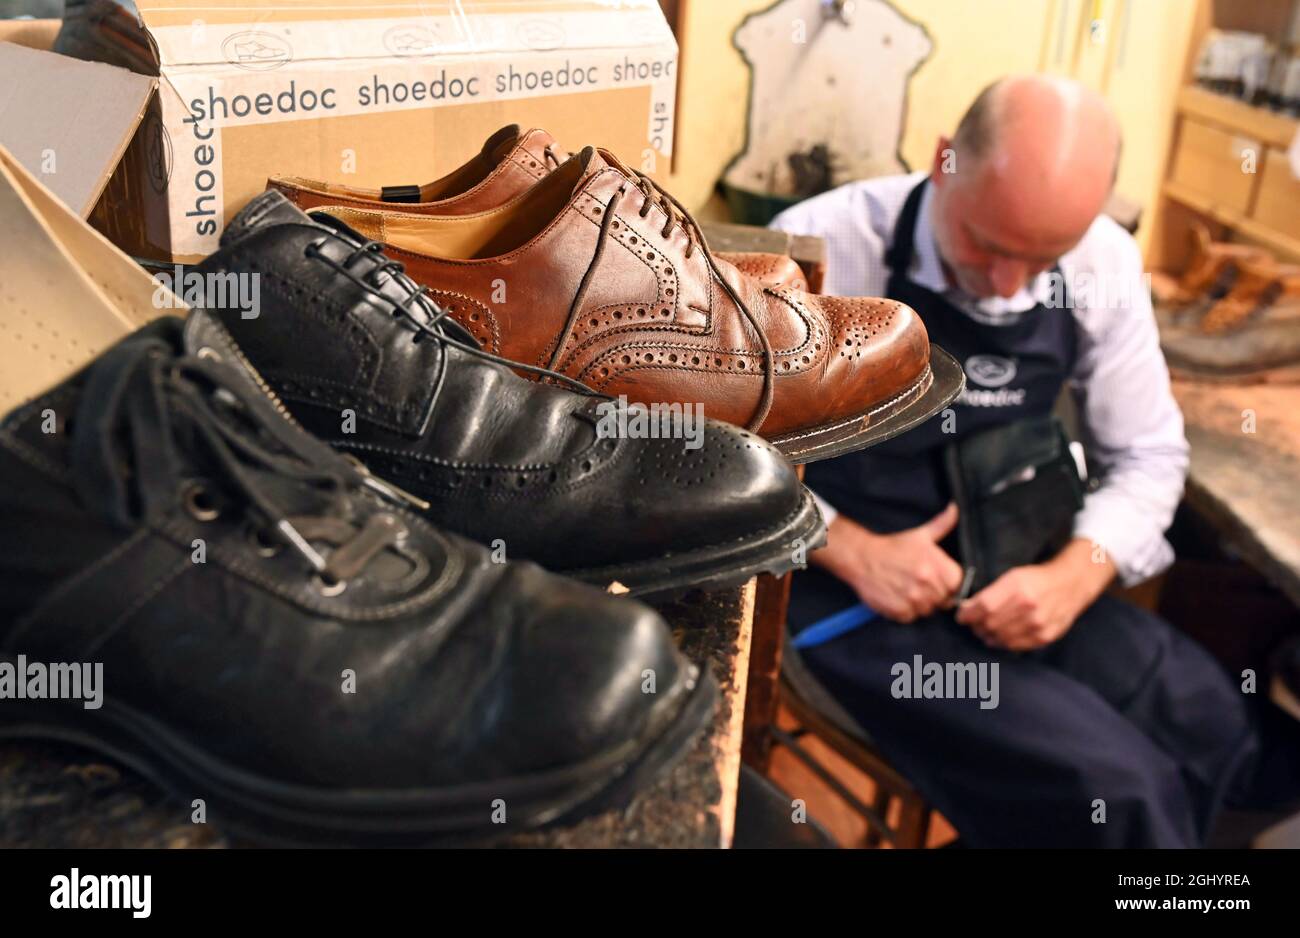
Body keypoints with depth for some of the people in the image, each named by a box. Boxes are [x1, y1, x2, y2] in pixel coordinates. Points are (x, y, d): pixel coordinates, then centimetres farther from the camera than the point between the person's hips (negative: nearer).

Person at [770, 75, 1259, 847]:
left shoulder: (1104, 264, -3)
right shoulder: (821, 247, -17)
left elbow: (1148, 455, 5)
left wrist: (1074, 576, -14)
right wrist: (854, 552, -21)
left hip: (1011, 574, 5)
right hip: (846, 581, -5)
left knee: (1208, 719, -15)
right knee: (1110, 786, -22)